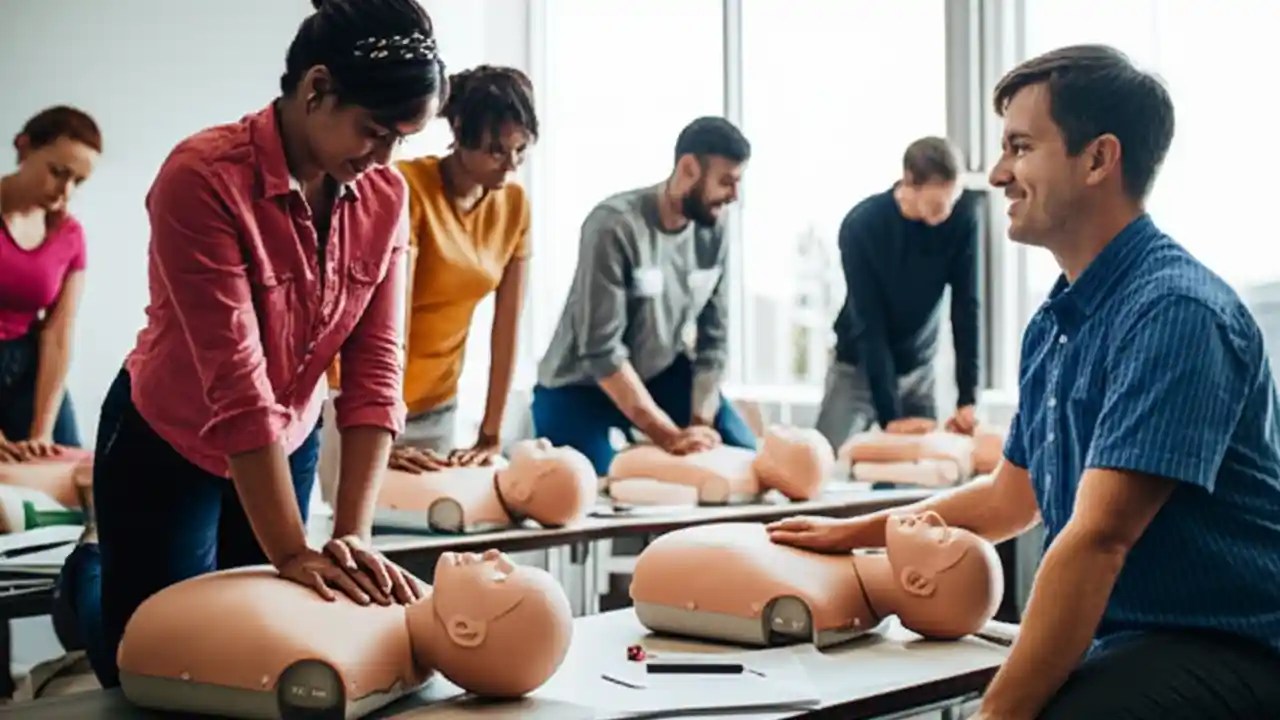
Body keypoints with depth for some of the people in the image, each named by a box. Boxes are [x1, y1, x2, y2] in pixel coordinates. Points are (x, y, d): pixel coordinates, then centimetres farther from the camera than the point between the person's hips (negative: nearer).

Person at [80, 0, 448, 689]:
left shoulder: (385, 196, -12)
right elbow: (236, 383, -32)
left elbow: (375, 369, -14)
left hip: (288, 449, 5)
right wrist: (292, 554, -32)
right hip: (166, 451, -4)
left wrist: (354, 534, -22)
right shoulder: (203, 178, -29)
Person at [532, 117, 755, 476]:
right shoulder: (614, 225, -27)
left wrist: (699, 423, -15)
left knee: (746, 457, -6)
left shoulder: (713, 233, -9)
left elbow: (712, 340, -4)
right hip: (581, 384, -5)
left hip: (662, 375, 5)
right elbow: (601, 352, -28)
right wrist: (667, 434, -29)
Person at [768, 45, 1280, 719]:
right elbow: (1011, 498, 22)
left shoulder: (1173, 311, -18)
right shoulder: (1053, 322, 10)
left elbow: (1098, 538, -24)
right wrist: (852, 533, 25)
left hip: (1224, 655, -7)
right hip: (1118, 641, 8)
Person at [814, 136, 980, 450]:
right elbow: (869, 326, -22)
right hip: (859, 367, -2)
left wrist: (968, 398, -17)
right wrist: (890, 415, -26)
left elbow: (965, 306, -11)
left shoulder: (963, 215, -14)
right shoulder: (862, 225, -22)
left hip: (918, 368, 3)